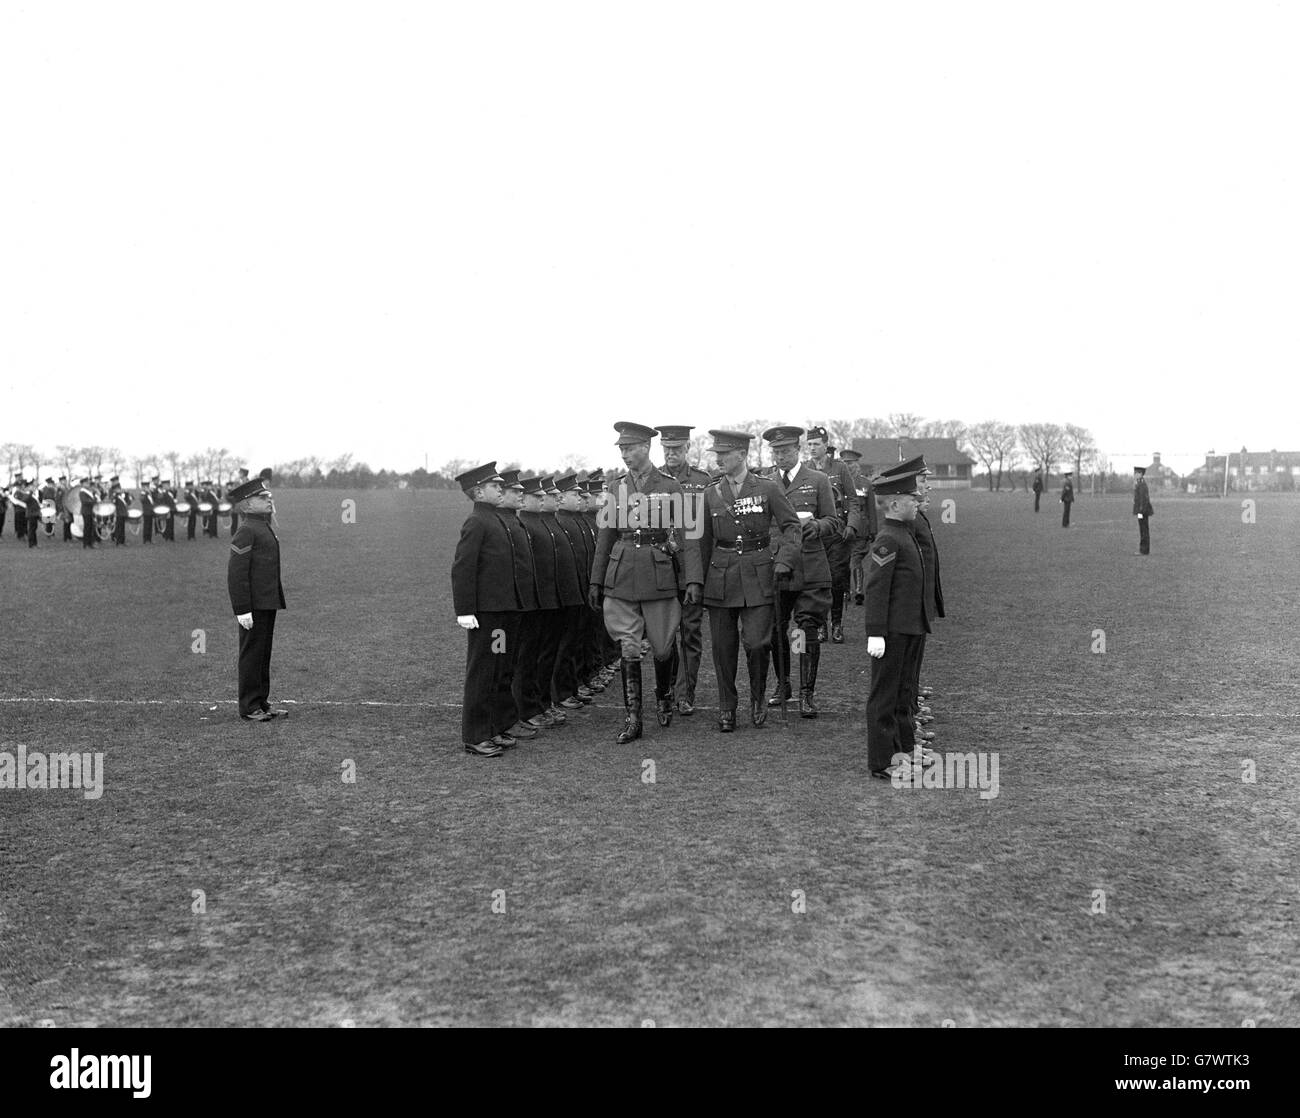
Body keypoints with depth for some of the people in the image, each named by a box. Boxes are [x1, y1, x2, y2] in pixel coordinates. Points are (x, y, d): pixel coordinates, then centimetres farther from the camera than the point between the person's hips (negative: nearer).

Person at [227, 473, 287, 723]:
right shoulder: (246, 531, -13)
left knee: (263, 655, 14)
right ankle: (249, 708, 4)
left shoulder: (266, 528, 17)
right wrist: (242, 610, -21)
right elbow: (236, 573, -18)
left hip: (268, 604, 9)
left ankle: (262, 703, 22)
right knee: (252, 654, -2)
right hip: (254, 606, -9)